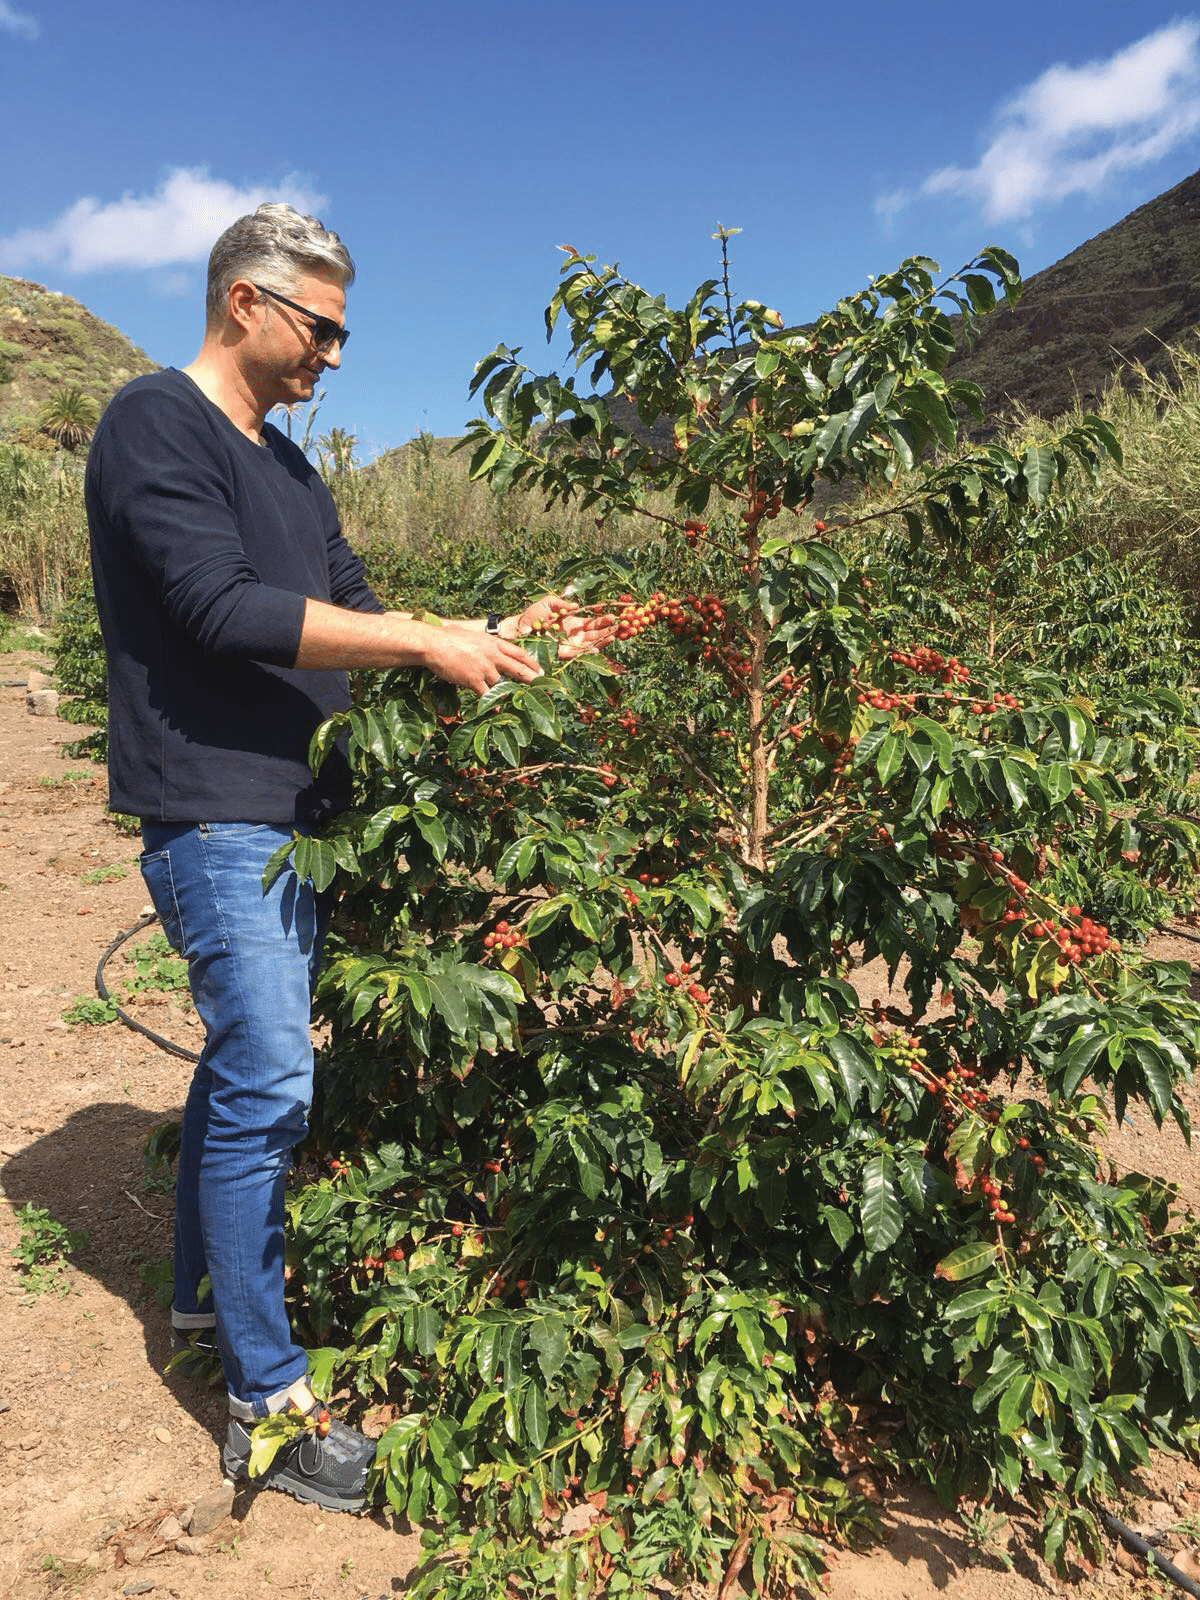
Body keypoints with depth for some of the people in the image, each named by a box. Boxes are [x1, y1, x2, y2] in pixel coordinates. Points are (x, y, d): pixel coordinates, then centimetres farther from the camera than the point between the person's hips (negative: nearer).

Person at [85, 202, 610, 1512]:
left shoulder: (285, 465, 18)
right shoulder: (155, 425, -9)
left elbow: (348, 612, 17)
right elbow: (224, 607, -21)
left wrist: (495, 636, 7)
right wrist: (430, 643, -20)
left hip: (290, 816, 9)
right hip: (214, 816, -9)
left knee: (246, 1064, 17)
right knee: (267, 1085, -8)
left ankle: (207, 1293, 35)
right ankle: (268, 1405, 4)